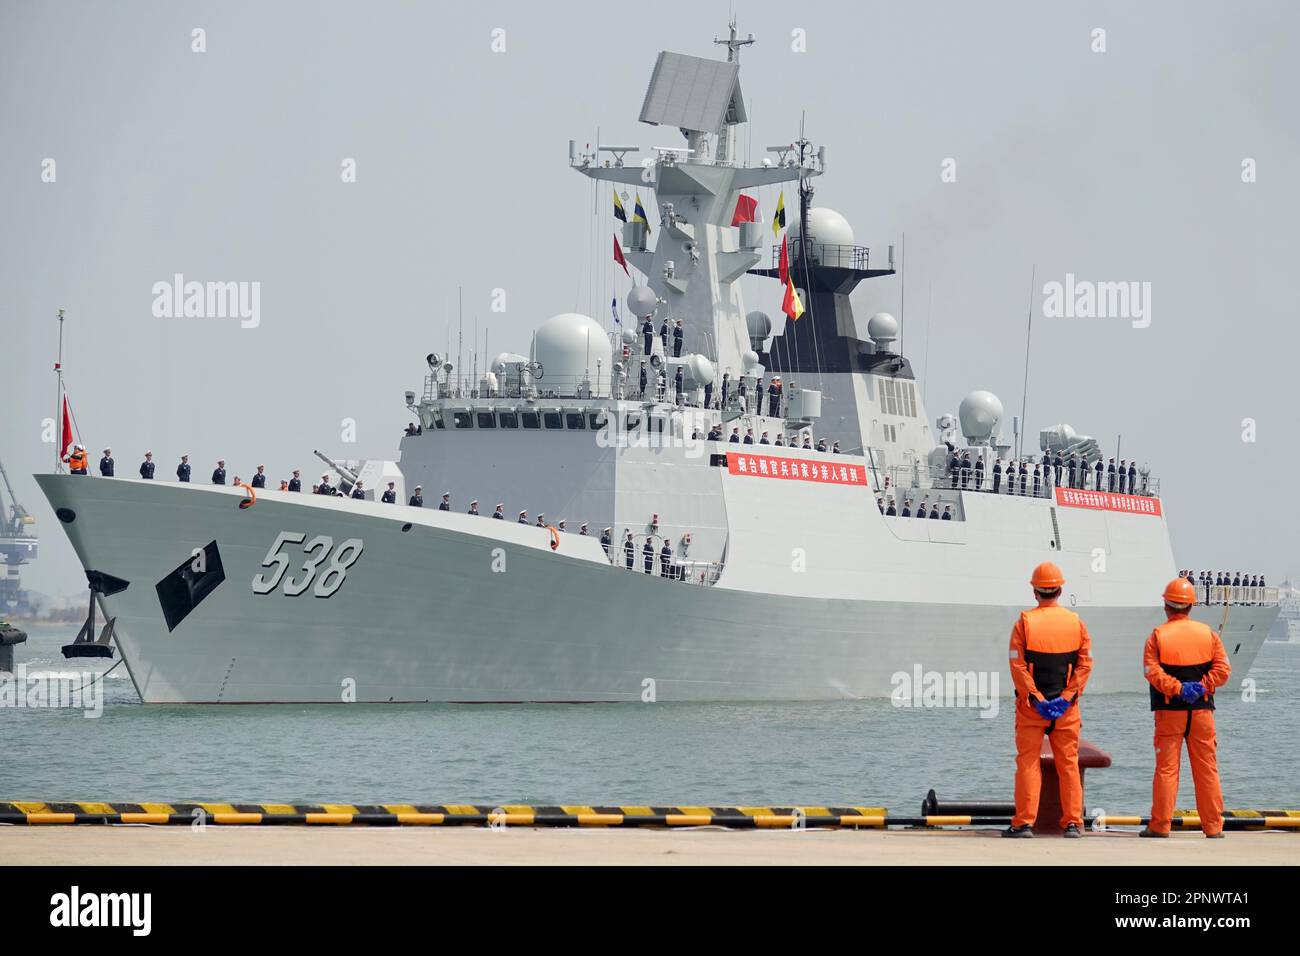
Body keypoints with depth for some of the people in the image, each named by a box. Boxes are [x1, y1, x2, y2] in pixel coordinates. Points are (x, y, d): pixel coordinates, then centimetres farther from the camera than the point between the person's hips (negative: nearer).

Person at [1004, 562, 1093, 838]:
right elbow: (1085, 663, -2)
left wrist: (1035, 698, -11)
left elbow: (1017, 665, -11)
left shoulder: (1024, 623, -5)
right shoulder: (1076, 623, 3)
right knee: (1068, 763, 7)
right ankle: (1073, 823, 7)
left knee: (1028, 763, 2)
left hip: (1031, 705, -2)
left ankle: (1024, 822, -2)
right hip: (1067, 708, 2)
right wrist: (1067, 697, -6)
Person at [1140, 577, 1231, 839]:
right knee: (1207, 769, 6)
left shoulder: (1158, 636, -3)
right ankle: (1213, 826, 8)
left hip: (1169, 711, -2)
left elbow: (1152, 671, -16)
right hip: (1202, 711, 2)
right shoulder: (1207, 633, 4)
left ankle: (1160, 824, 1)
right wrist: (1202, 686, -10)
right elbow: (1223, 668, -2)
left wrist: (1177, 688, -17)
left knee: (1166, 768, 2)